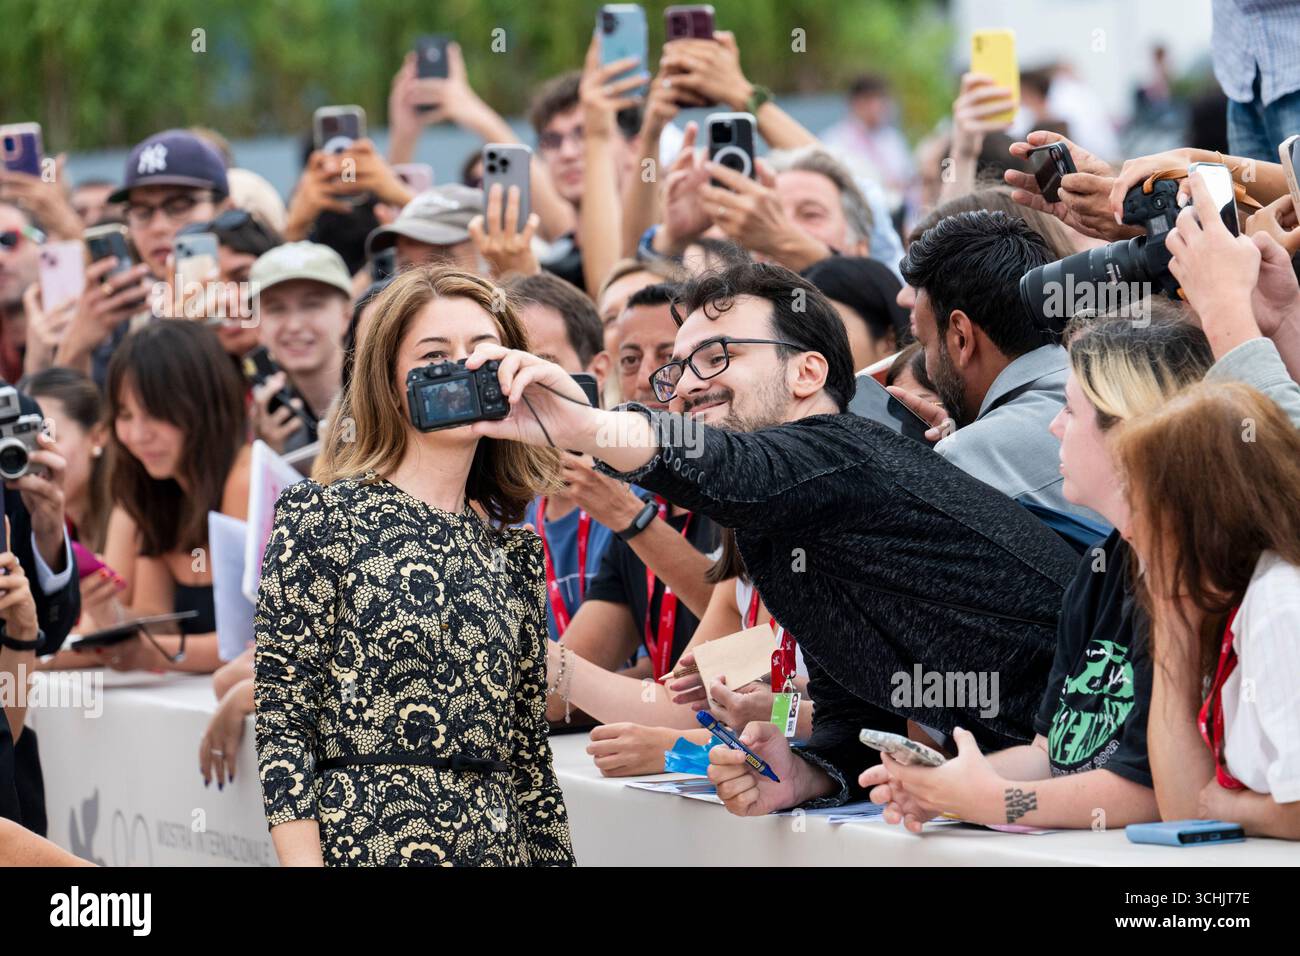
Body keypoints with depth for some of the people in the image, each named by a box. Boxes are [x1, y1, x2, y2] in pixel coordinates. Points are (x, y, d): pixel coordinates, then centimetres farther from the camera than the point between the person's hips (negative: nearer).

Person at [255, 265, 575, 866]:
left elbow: (528, 748, 13)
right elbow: (281, 723, -9)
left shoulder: (512, 552, 11)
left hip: (497, 841, 5)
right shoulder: (322, 515, -5)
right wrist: (302, 860, -16)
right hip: (365, 841, -5)